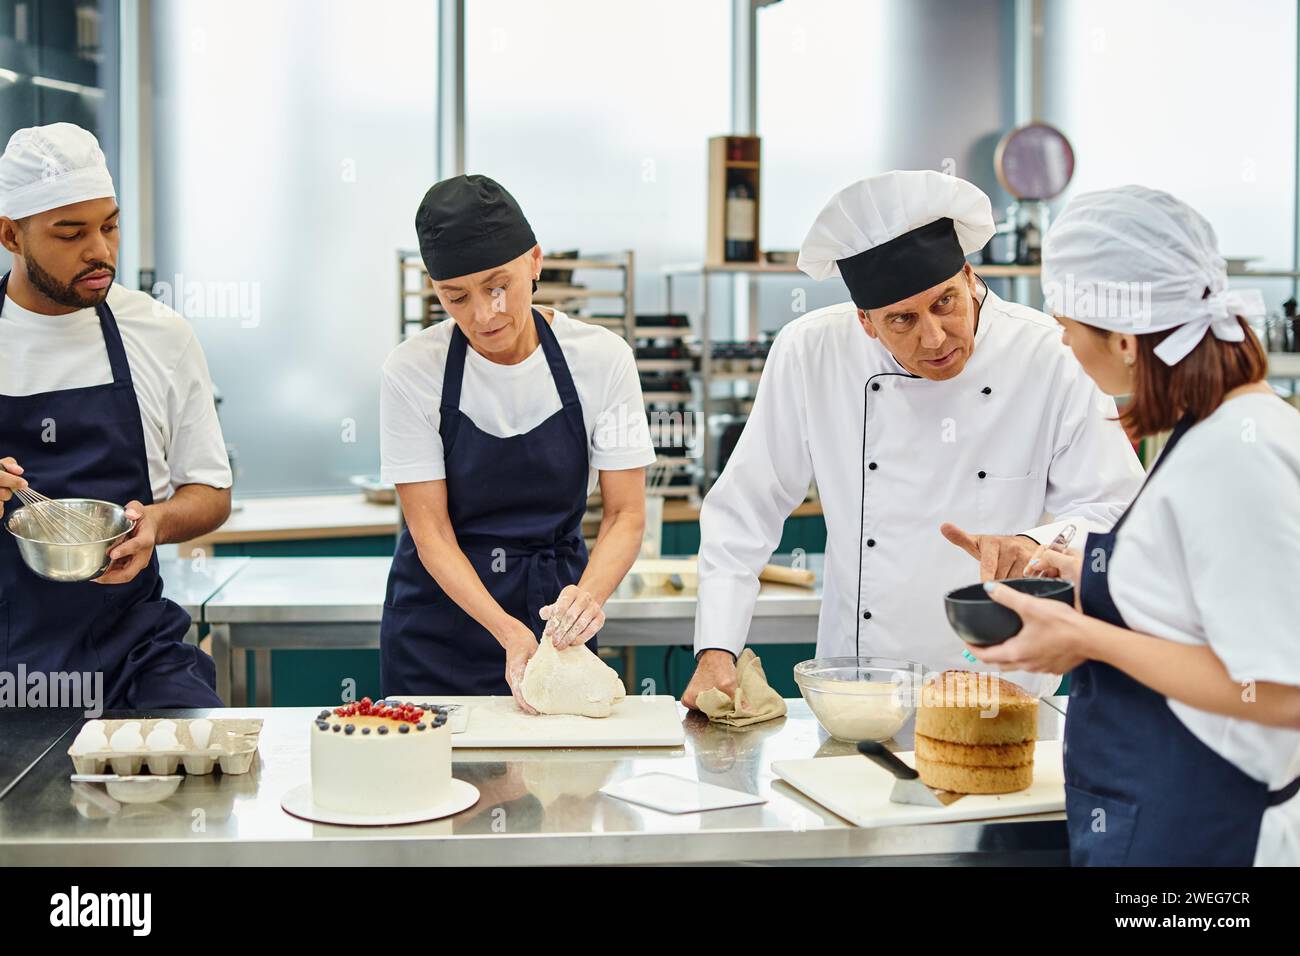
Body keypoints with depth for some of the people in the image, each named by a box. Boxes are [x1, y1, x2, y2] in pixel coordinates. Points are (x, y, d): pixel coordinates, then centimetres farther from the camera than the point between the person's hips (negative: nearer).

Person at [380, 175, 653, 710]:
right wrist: (507, 631, -27)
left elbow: (625, 514, -8)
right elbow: (430, 530, -13)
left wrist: (589, 594, -28)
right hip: (442, 617, -1)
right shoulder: (413, 370, -14)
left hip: (556, 610, 1)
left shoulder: (601, 356, -11)